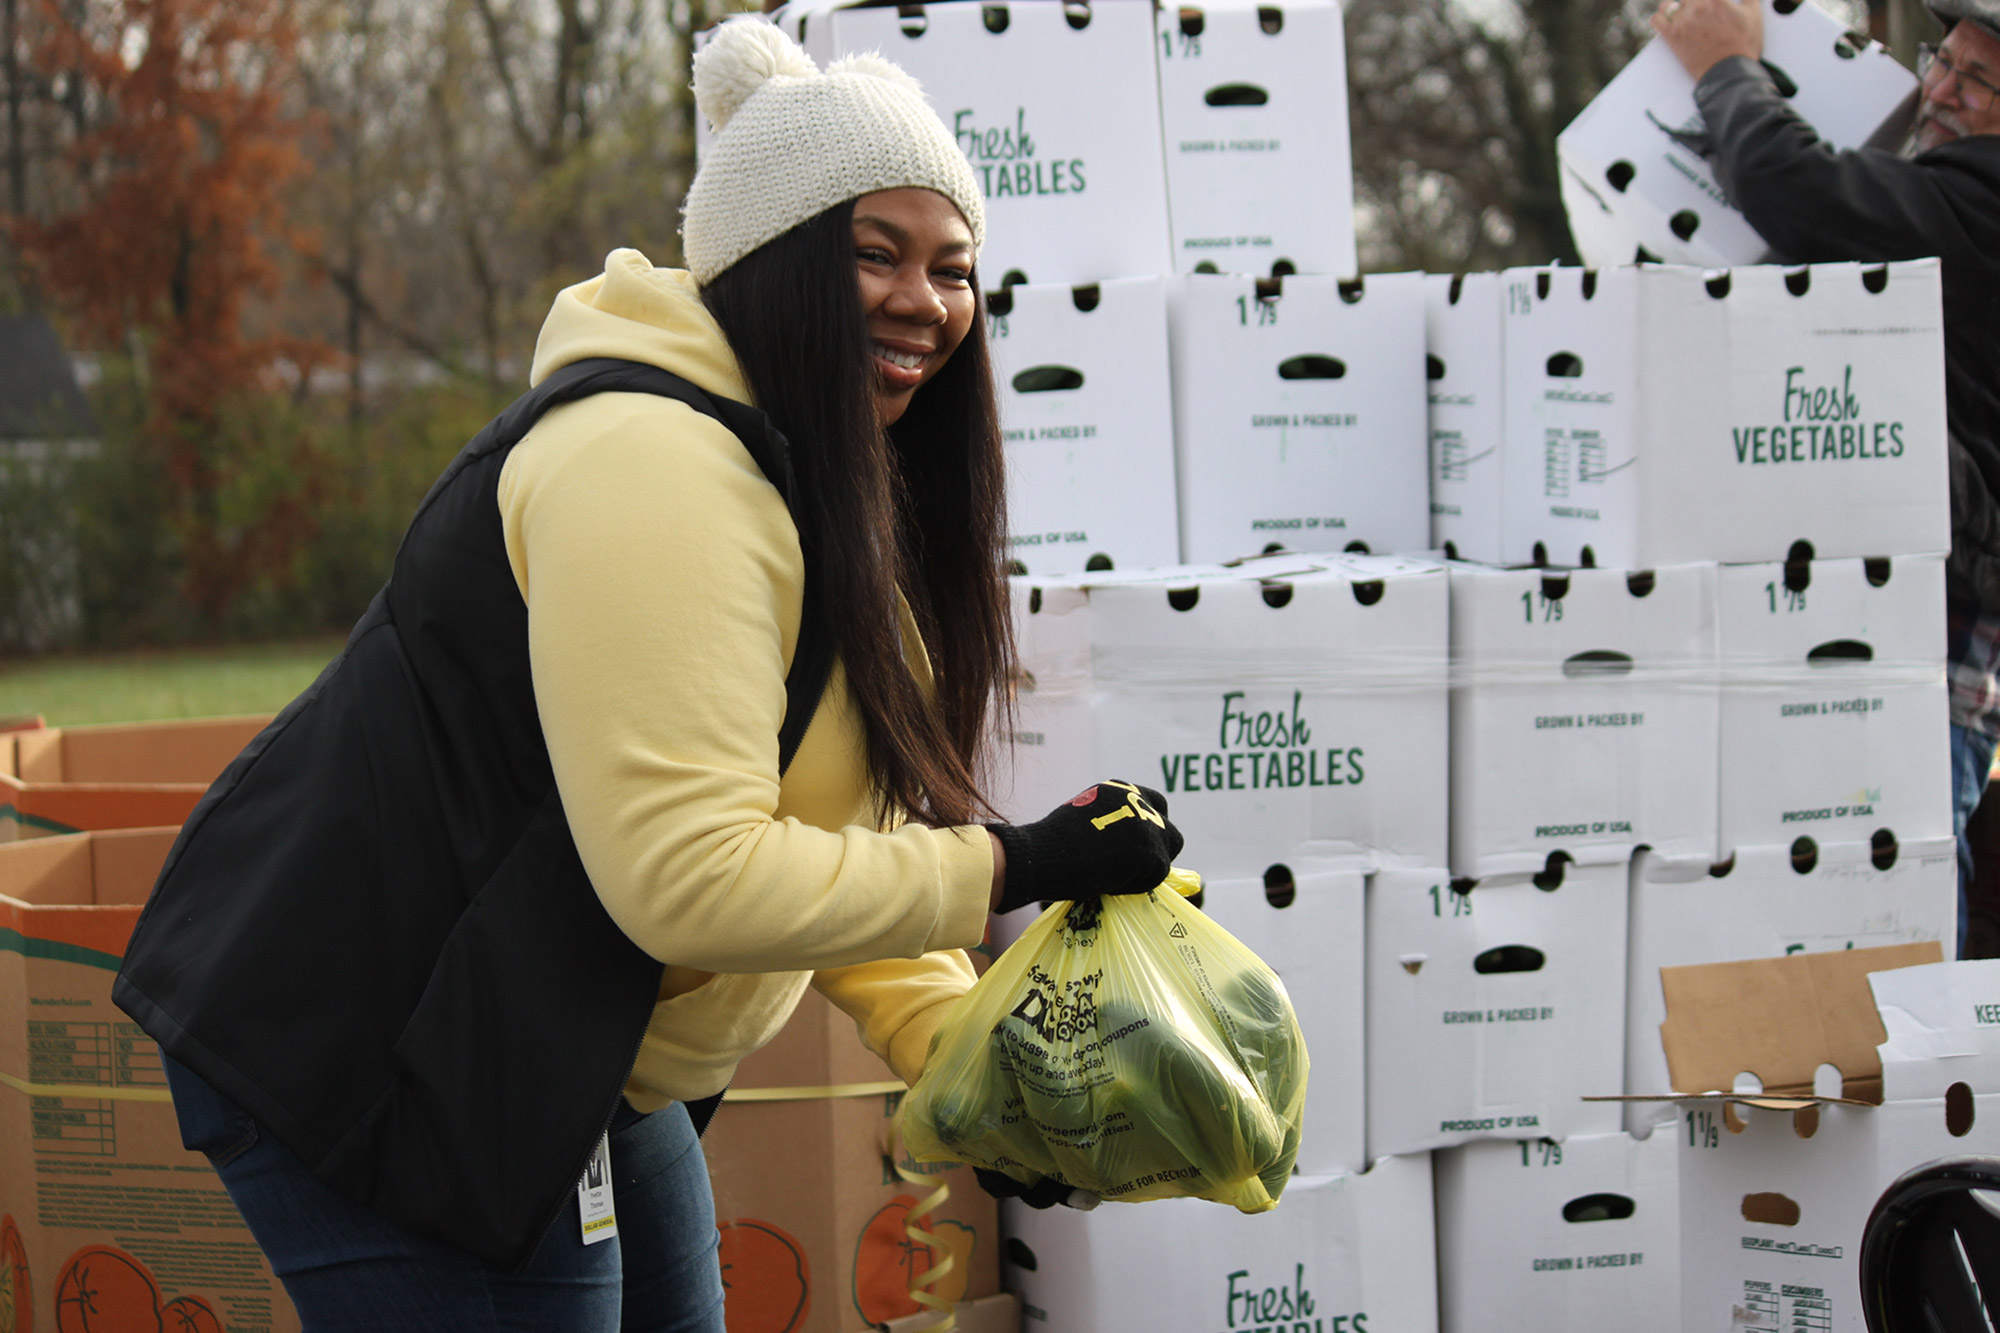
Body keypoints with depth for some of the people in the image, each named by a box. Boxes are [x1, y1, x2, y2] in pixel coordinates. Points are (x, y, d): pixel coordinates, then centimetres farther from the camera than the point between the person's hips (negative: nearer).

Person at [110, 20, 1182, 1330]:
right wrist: (1013, 868, -21)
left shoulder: (839, 488, 12)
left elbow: (819, 840, 14)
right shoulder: (650, 465, -23)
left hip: (556, 1064, 11)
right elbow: (690, 879, -28)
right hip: (378, 1062, -11)